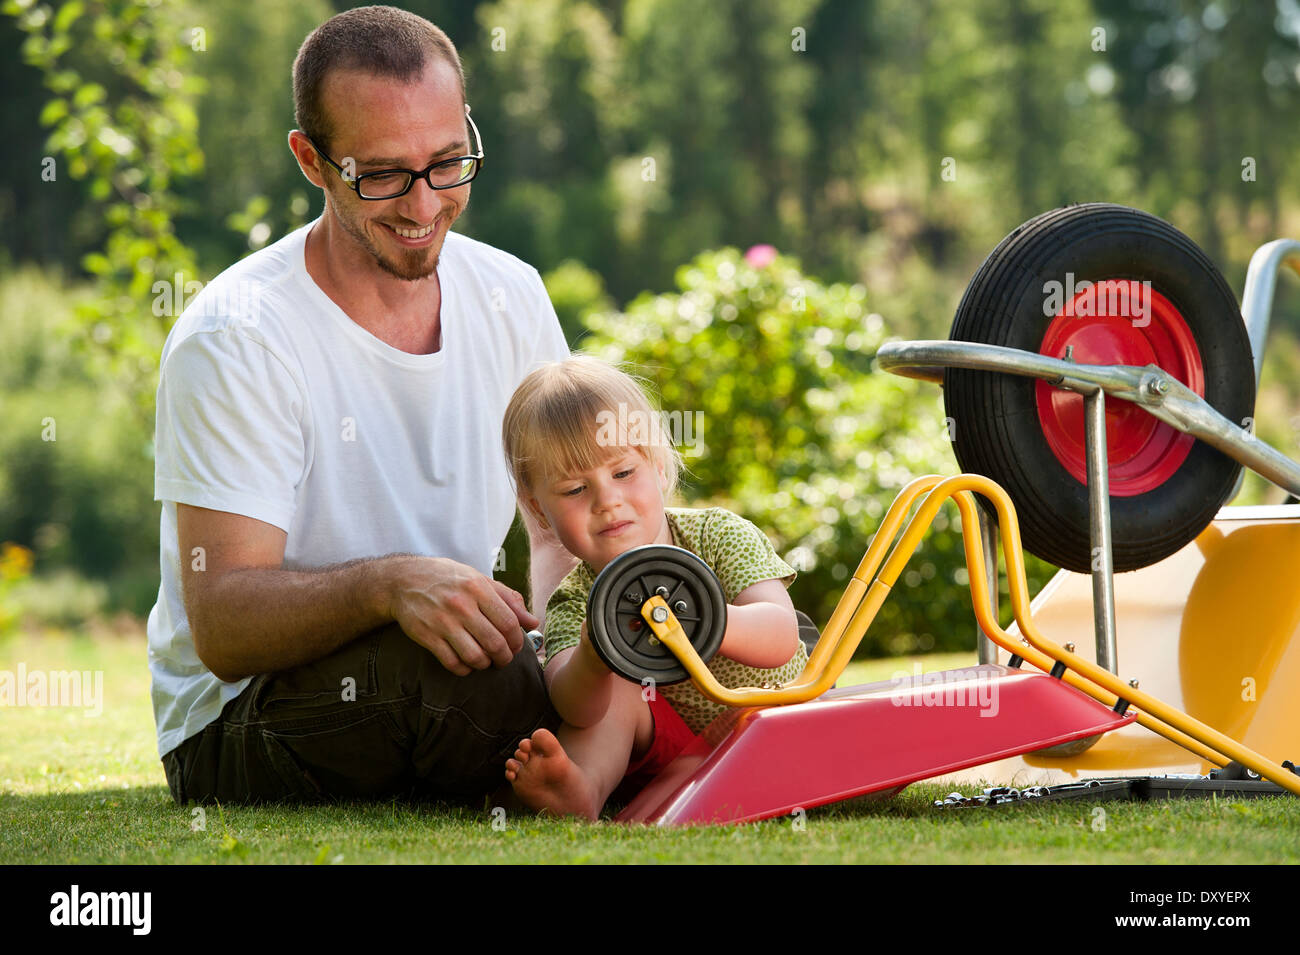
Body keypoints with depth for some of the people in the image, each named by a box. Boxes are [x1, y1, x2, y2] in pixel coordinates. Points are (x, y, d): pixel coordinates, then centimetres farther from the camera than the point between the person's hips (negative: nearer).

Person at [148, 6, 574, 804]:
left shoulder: (510, 297, 3)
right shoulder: (236, 340, -17)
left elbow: (568, 524, 11)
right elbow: (221, 625, -23)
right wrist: (388, 585, -43)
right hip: (238, 730, -5)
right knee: (420, 660, -36)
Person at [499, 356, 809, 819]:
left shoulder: (721, 535, -15)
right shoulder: (576, 602, -12)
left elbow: (781, 637, -32)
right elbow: (577, 710, -32)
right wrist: (593, 661, -57)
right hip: (674, 741, 1)